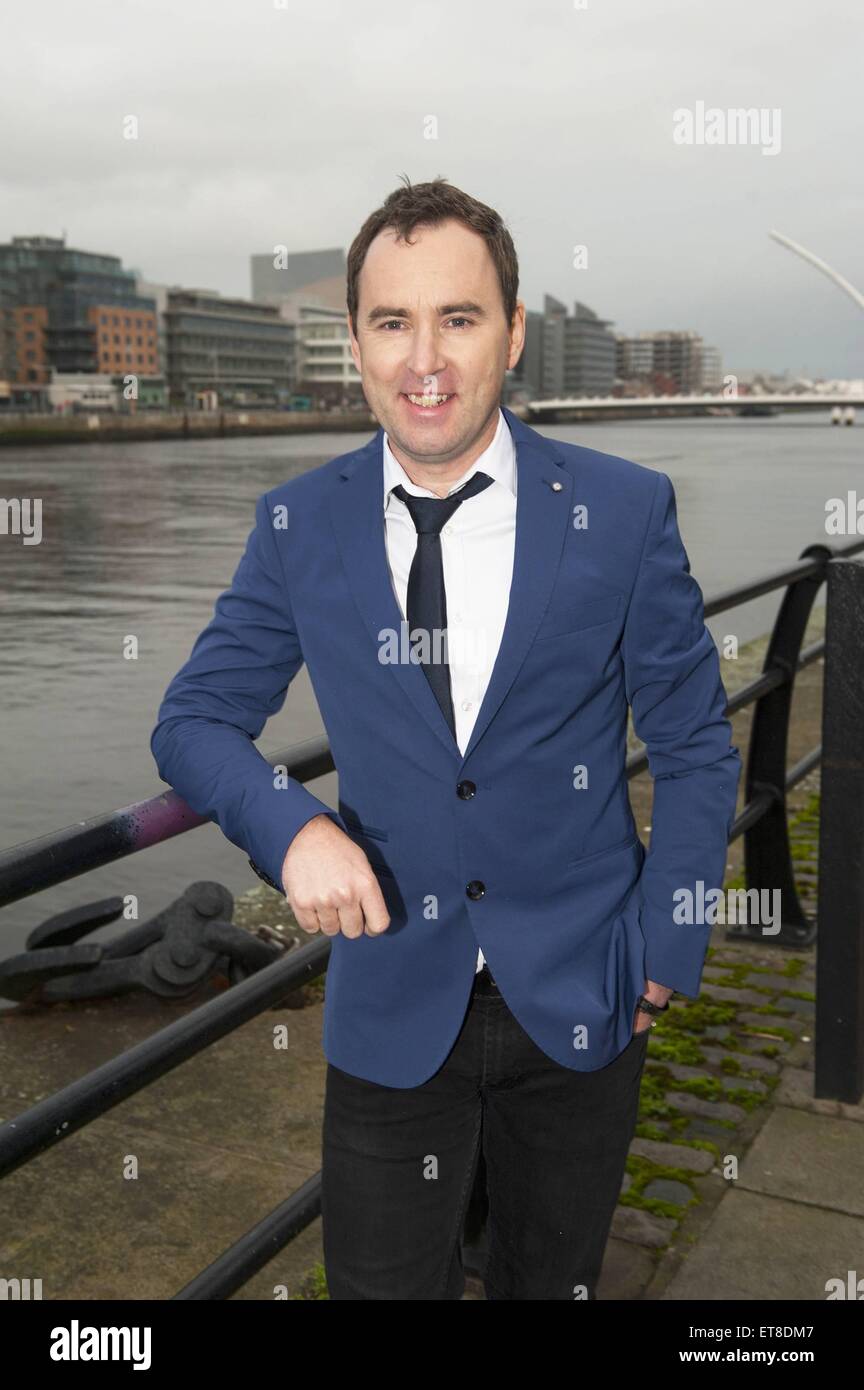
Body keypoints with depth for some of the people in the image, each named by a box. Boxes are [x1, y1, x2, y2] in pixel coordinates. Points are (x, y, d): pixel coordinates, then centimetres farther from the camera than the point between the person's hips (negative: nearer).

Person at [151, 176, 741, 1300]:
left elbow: (694, 748, 0)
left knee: (551, 1279, 22)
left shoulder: (625, 510, -8)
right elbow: (195, 718, 1)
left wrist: (666, 953, -5)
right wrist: (291, 823, -19)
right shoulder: (300, 525, -4)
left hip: (578, 1002, 0)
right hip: (391, 1009, 0)